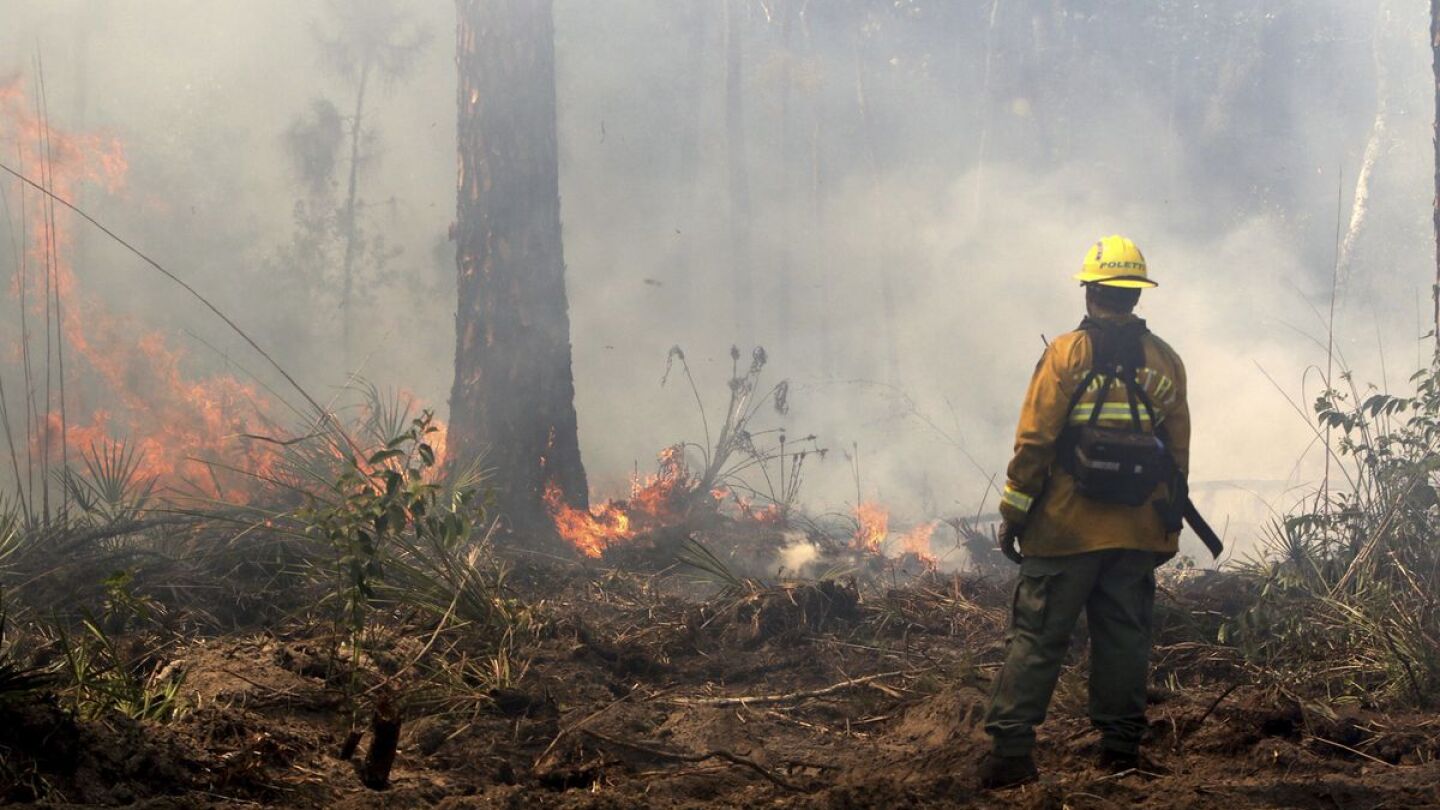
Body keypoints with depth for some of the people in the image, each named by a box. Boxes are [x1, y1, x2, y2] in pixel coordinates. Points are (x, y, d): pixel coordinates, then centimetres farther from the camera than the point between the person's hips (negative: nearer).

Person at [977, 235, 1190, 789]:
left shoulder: (1066, 354, -7)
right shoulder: (1165, 362, 6)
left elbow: (1034, 442, -10)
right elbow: (1178, 453, 8)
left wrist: (1014, 513, -3)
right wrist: (1168, 522, 17)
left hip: (1066, 529, -3)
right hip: (1139, 534, 3)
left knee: (1038, 636, -1)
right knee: (1123, 635, 10)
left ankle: (1011, 748, -6)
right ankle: (1120, 747, 14)